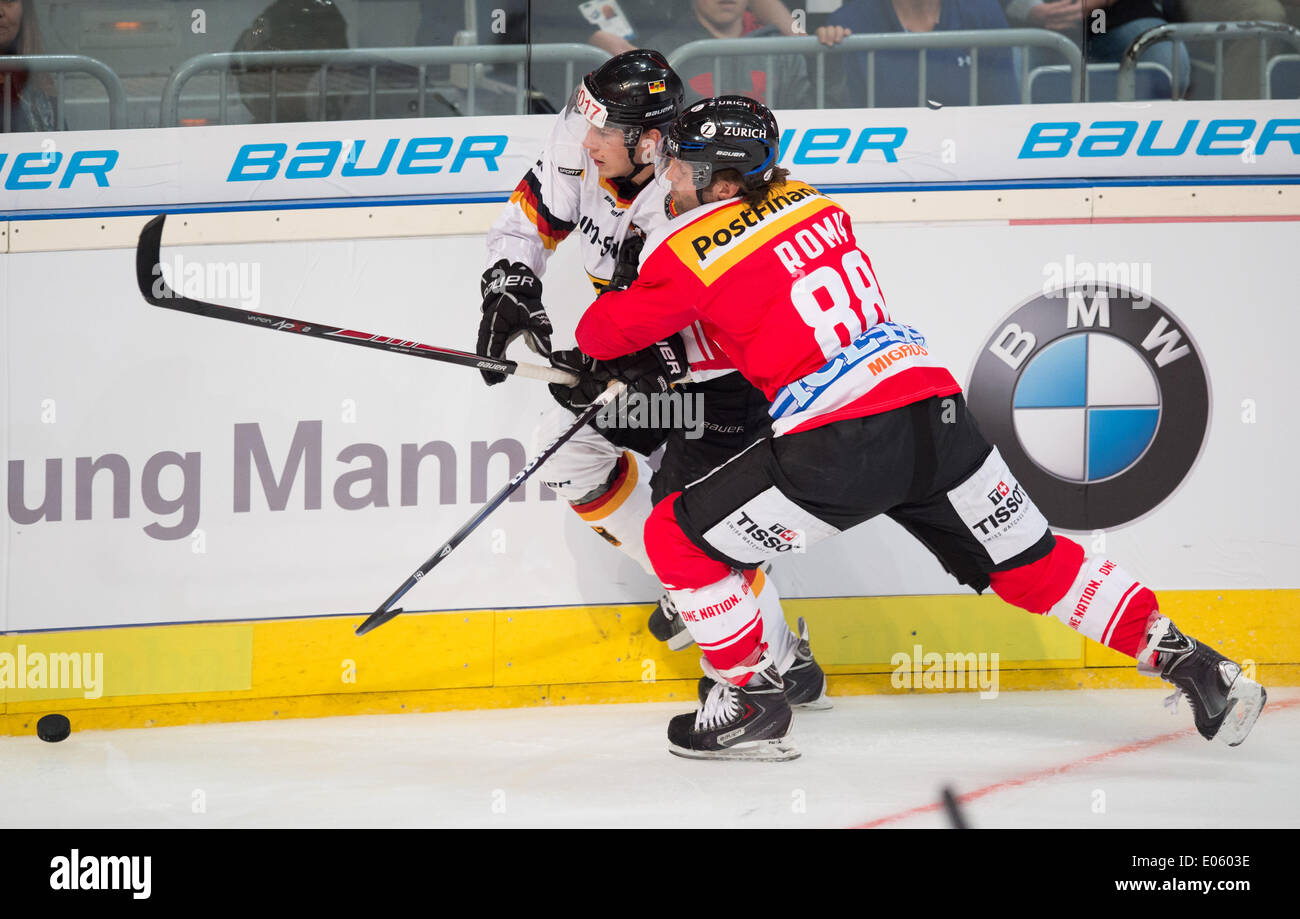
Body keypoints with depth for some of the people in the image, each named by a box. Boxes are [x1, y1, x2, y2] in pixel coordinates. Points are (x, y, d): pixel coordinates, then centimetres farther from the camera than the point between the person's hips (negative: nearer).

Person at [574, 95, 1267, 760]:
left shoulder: (688, 249, -4)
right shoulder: (811, 204, 16)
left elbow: (603, 335, 7)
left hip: (839, 451, -7)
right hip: (935, 408, 7)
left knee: (678, 539, 8)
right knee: (1032, 563, 20)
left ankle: (752, 701, 13)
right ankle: (1190, 663, 16)